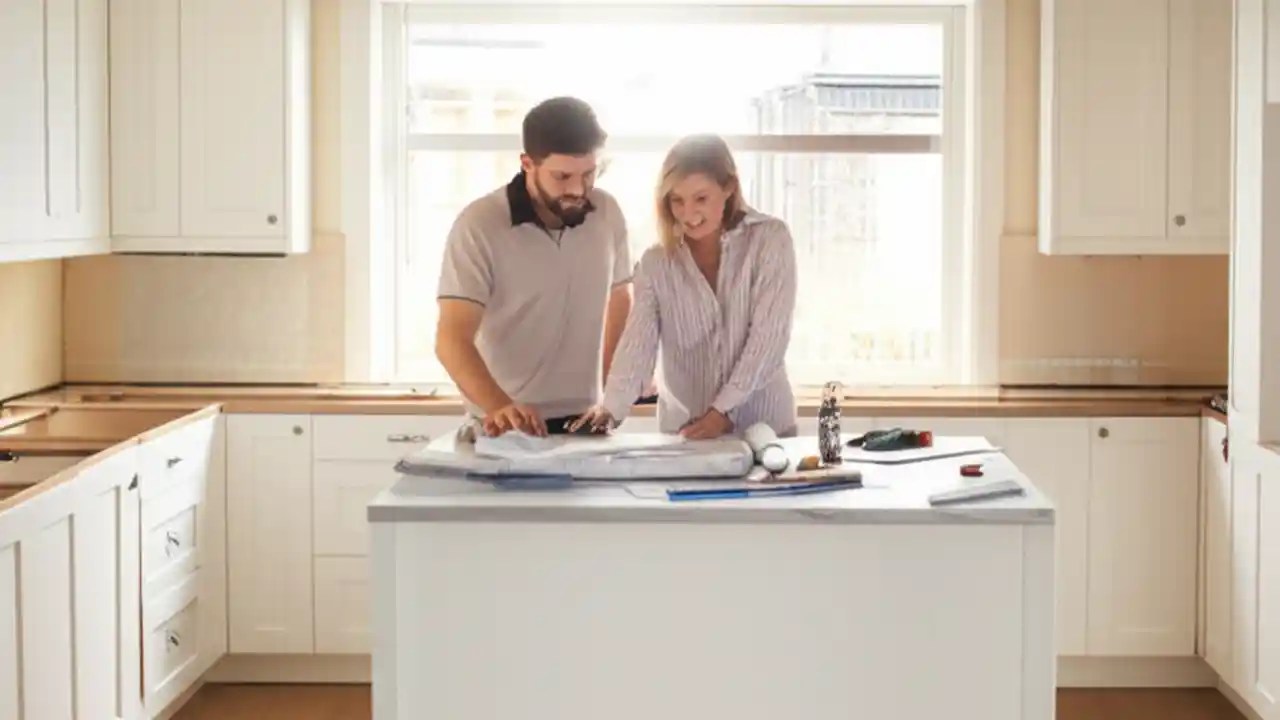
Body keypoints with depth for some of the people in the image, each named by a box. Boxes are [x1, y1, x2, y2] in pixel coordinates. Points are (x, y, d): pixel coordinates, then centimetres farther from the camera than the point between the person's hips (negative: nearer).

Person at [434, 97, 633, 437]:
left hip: (582, 420, 4)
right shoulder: (479, 226, -15)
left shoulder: (607, 213, -1)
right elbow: (452, 339, -20)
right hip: (505, 426, -3)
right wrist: (500, 407, -36)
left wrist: (610, 394, 10)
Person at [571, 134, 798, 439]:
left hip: (764, 427, -1)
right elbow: (637, 344, -8)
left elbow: (769, 335, -9)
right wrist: (610, 408, -25)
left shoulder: (770, 239, -2)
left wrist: (723, 410, -17)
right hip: (682, 431, 2)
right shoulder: (656, 263, 3)